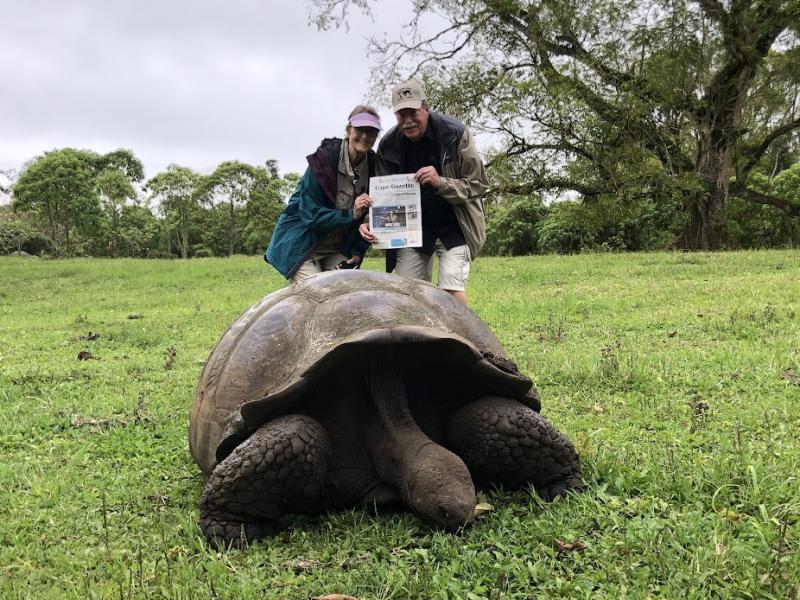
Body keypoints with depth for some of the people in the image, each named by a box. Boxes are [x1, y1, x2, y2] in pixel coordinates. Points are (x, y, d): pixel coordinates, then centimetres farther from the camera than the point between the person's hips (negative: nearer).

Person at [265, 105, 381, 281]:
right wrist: (350, 214, -29)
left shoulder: (373, 166, -2)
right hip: (302, 246, -5)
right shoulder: (323, 160, -16)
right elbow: (311, 215, -19)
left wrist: (357, 254, -8)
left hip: (337, 251, 5)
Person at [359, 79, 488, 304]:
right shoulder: (389, 145, -5)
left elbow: (478, 185, -12)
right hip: (413, 227, 4)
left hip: (454, 226, -3)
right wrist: (372, 223, -18)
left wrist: (441, 183, -29)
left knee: (452, 289, -14)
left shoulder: (455, 133, -14)